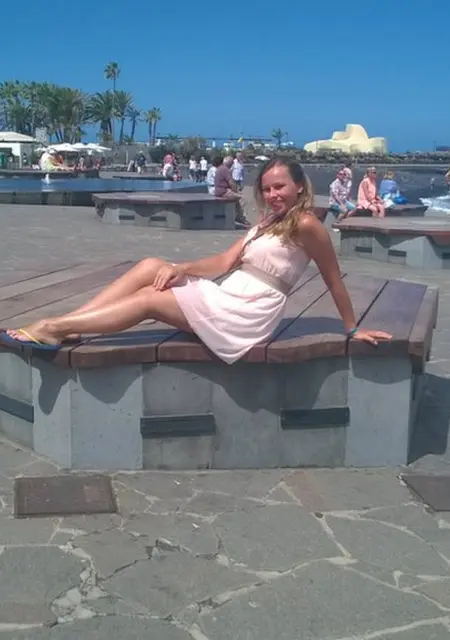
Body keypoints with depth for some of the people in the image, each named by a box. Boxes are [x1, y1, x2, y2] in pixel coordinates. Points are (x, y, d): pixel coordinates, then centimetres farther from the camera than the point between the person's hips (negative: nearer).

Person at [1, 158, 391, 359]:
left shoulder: (306, 224, -9)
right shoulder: (267, 223, 18)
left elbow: (334, 279, -6)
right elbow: (225, 262, 10)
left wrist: (353, 329, -4)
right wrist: (180, 269, -4)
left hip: (248, 315, -8)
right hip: (229, 299, 8)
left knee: (150, 299, -14)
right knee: (152, 267, -6)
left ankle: (53, 329, -12)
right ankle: (60, 328, -13)